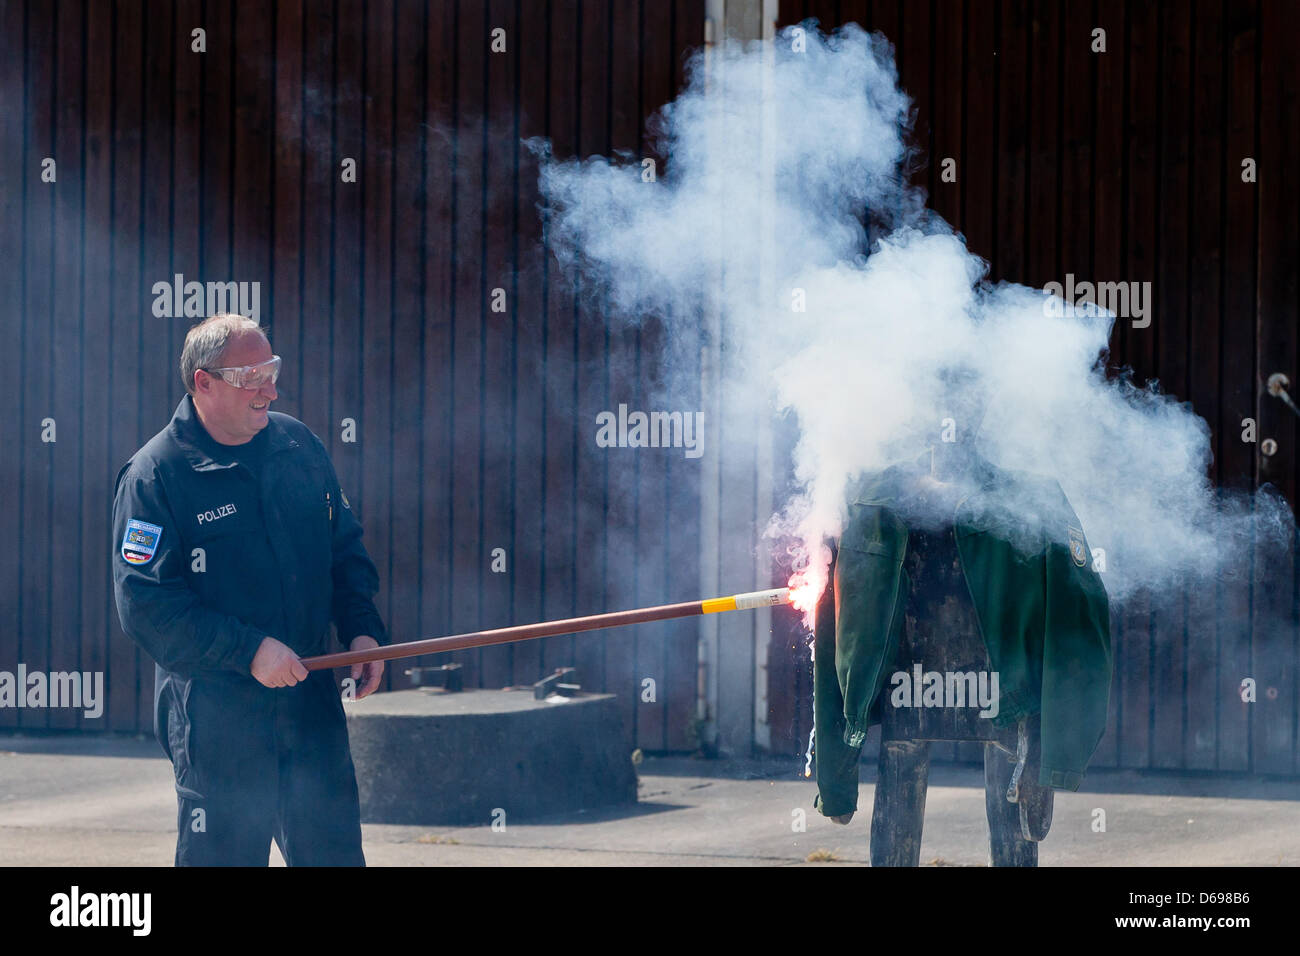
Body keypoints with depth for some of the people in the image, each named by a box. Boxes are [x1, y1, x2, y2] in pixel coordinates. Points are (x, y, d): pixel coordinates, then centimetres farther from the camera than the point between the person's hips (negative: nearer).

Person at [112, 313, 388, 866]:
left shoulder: (297, 444, 8)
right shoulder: (154, 476, -10)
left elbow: (346, 548, 19)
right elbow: (144, 606, -16)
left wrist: (362, 629, 3)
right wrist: (249, 650, -22)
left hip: (312, 702, 5)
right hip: (215, 714, -5)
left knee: (336, 854, 8)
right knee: (222, 859, 0)